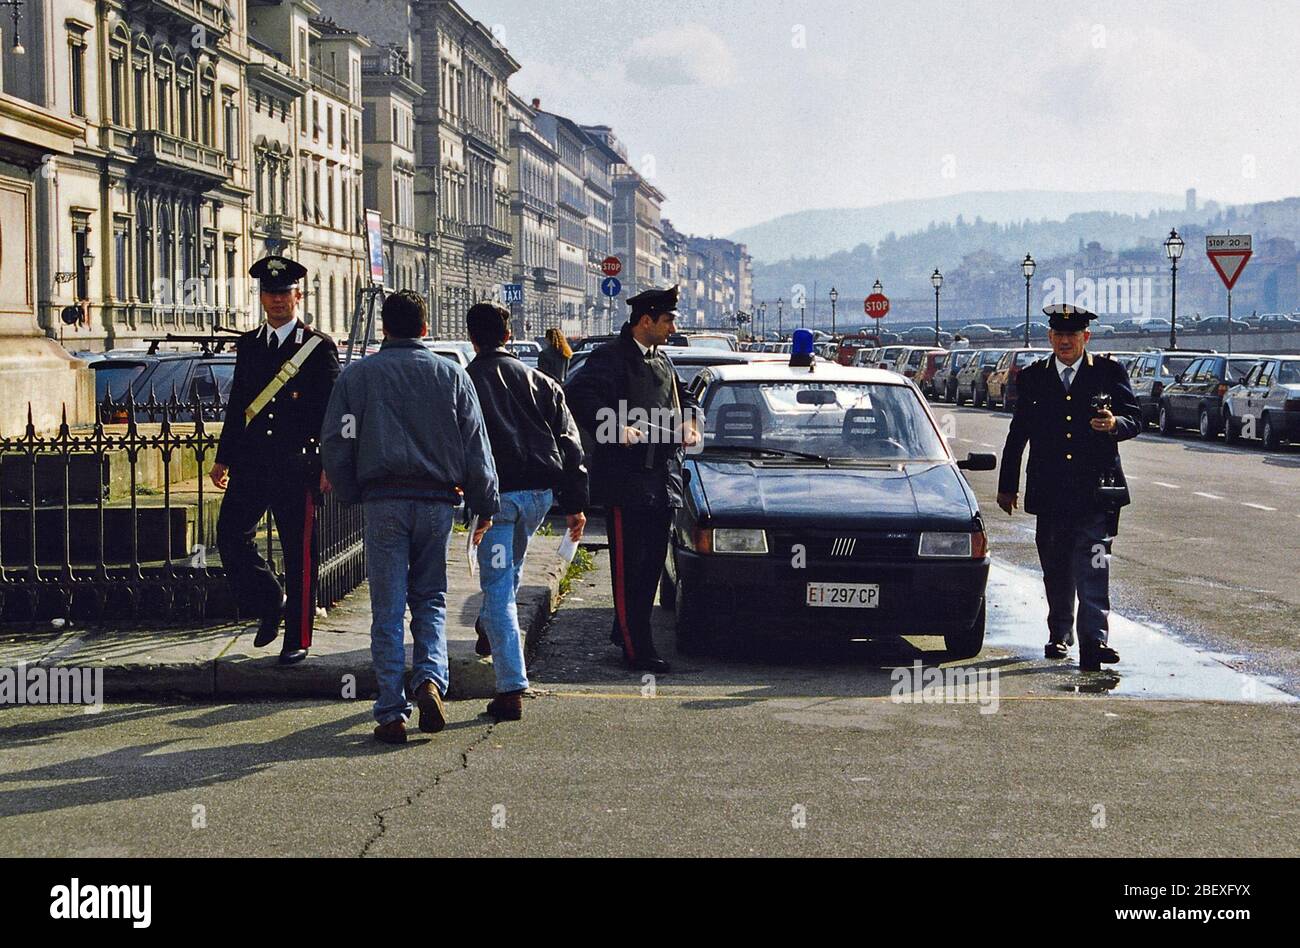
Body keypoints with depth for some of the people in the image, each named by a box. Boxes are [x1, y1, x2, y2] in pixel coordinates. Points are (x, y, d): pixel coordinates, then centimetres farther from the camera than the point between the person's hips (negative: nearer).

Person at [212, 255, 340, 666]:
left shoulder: (320, 347, -1)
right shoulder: (248, 345, 13)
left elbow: (332, 411, -4)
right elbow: (236, 405, 17)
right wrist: (223, 459, 14)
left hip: (297, 466, -4)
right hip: (251, 463, 4)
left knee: (298, 554, 1)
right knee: (231, 535, -5)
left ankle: (297, 640, 9)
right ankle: (269, 604, 18)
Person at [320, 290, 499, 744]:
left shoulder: (357, 375, 4)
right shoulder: (452, 375, 7)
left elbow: (335, 443, 1)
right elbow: (476, 446, 6)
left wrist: (353, 495, 12)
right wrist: (484, 505, 11)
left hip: (384, 500, -1)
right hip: (437, 501, 1)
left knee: (388, 609, 2)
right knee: (429, 599, 15)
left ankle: (392, 711, 0)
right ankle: (431, 677, -9)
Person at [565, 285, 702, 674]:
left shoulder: (661, 361, 18)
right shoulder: (610, 357, -9)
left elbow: (683, 395, 35)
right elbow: (577, 393, -23)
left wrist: (689, 422, 15)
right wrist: (614, 428, -29)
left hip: (662, 479, 9)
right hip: (625, 480, -9)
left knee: (652, 562, 13)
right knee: (629, 566, -4)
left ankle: (626, 634, 26)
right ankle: (637, 650, -3)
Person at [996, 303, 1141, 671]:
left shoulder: (1109, 372, 4)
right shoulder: (1033, 377, 10)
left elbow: (1135, 420, 1)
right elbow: (1018, 434, 13)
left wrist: (1115, 424, -23)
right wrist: (1007, 486, 14)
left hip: (1095, 492, -3)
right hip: (1050, 492, 3)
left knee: (1093, 568, -12)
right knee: (1056, 571, 11)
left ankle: (1094, 640, -18)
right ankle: (1060, 635, 25)